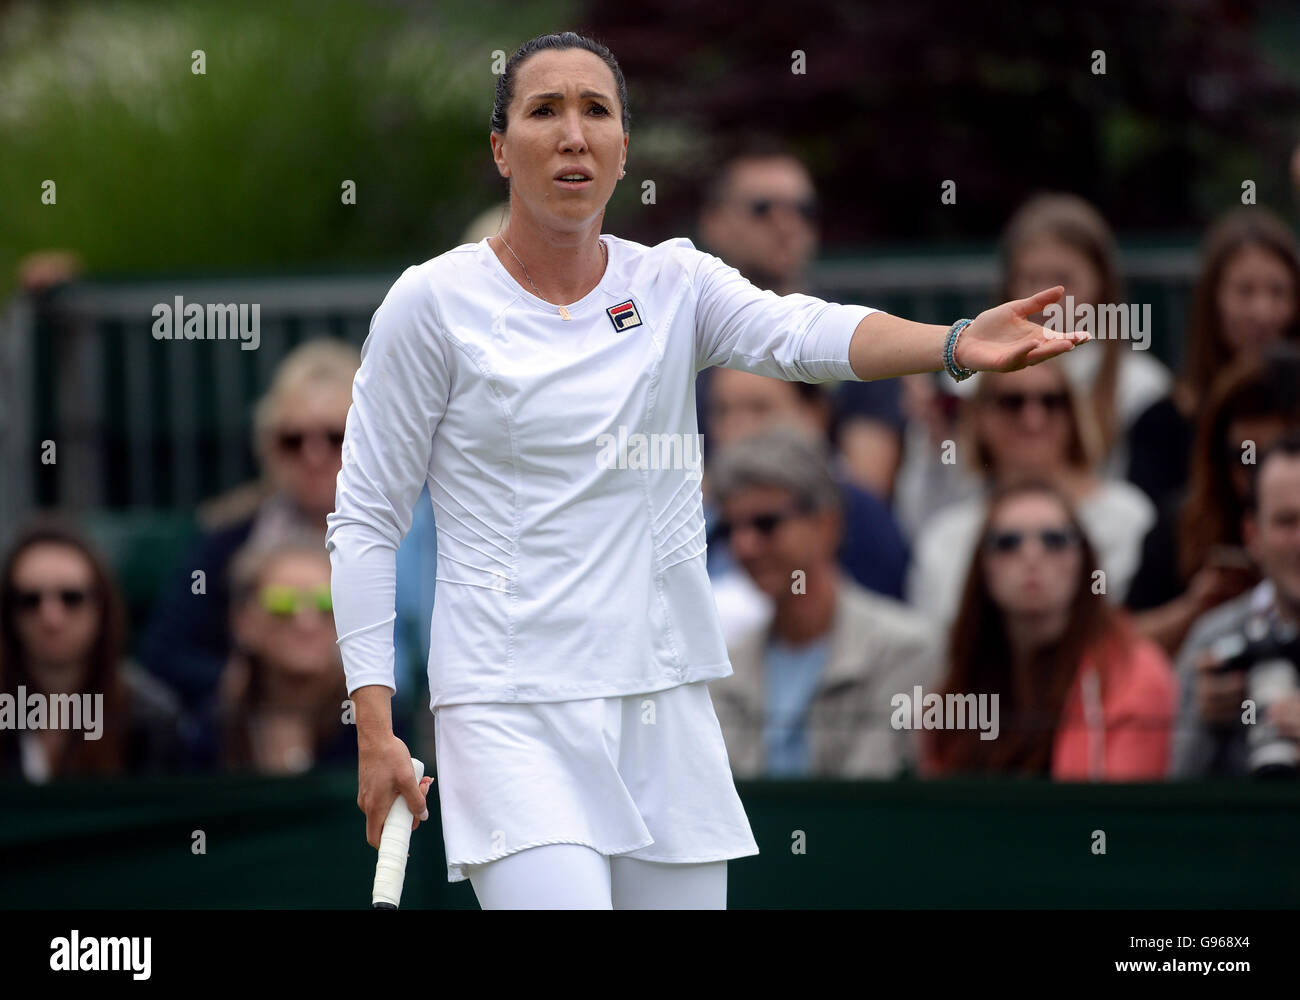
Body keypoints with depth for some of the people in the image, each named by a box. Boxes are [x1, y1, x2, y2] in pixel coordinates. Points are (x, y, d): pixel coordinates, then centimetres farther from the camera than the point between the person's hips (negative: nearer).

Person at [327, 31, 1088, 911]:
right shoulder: (434, 302, -2)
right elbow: (365, 520, 0)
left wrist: (958, 345, -34)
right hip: (511, 711, -4)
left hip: (667, 706, 4)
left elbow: (800, 333, -14)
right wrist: (375, 729, -8)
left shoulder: (673, 284, 6)